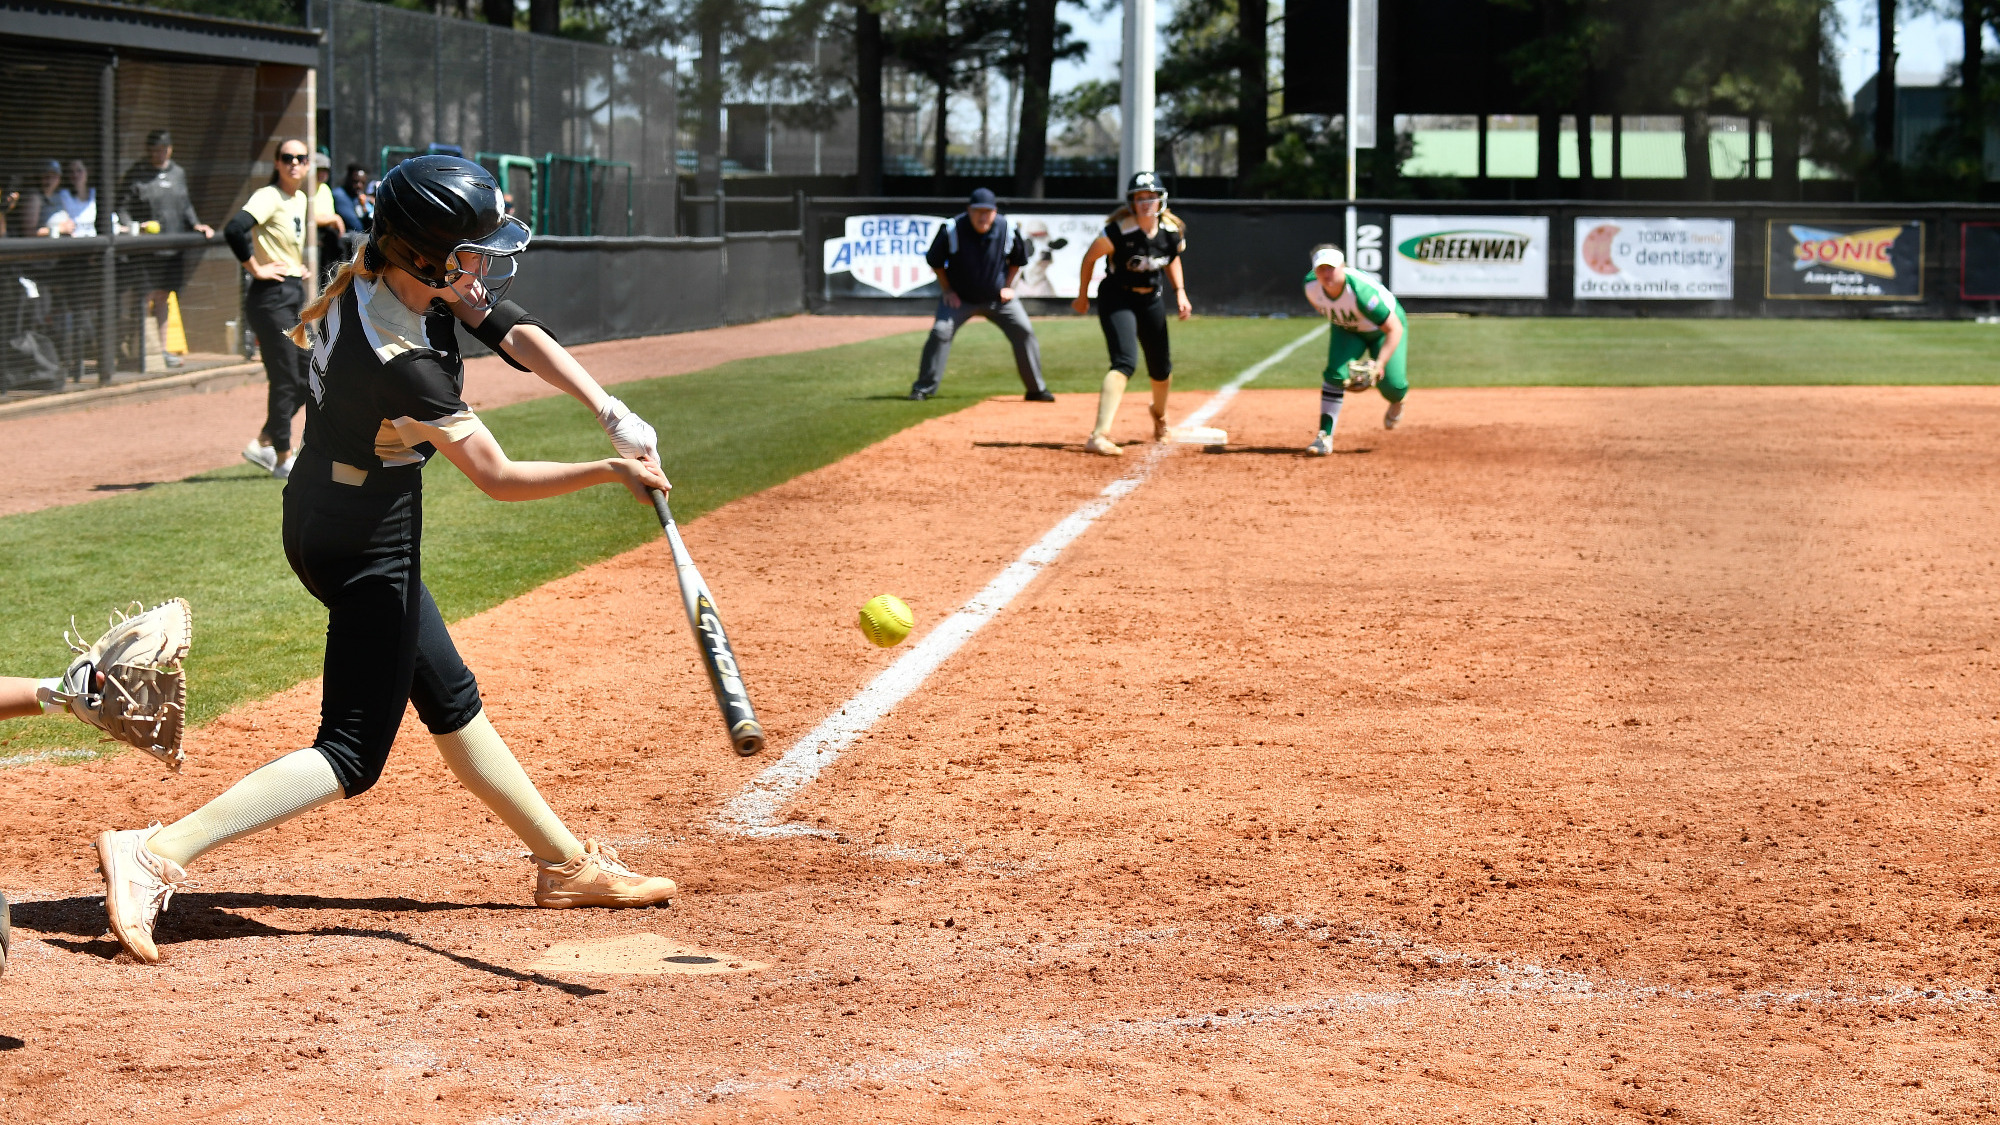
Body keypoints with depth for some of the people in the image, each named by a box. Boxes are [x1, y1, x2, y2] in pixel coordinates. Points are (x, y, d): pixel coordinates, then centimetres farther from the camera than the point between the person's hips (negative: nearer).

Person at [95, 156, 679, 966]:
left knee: (450, 701, 20)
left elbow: (520, 335, -8)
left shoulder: (384, 271, -8)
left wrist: (610, 411, -20)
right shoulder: (403, 363, -32)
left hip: (325, 518, 10)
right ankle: (156, 854, -16)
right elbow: (499, 479, -25)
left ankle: (566, 864, 34)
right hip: (365, 542, -10)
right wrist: (612, 473, -18)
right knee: (353, 754, -6)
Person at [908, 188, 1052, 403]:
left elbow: (1017, 259, 8)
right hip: (960, 298, -2)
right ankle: (923, 388, -8)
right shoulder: (952, 230, -19)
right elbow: (935, 261, -3)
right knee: (940, 332, -19)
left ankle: (1036, 390, 8)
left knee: (1024, 332, -7)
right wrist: (947, 291, -6)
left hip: (997, 297, 2)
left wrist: (1007, 286, 1)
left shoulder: (1008, 231, -14)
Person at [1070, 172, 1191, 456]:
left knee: (1161, 368, 16)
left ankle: (1159, 414, 50)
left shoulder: (1172, 231, -9)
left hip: (1152, 299, 6)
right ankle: (1100, 435, -33)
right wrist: (1082, 296, -1)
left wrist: (1180, 291, 2)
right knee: (1125, 362, -25)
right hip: (1117, 298, -6)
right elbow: (1090, 257, -11)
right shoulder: (1120, 230, -25)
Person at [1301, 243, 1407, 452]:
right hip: (1347, 330, 4)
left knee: (1391, 386, -11)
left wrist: (1380, 363, -46)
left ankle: (1397, 401, 30)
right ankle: (1325, 436, -17)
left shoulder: (1361, 291, -41)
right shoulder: (1311, 285, -25)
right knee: (1336, 373, -20)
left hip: (1383, 329, -4)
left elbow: (1394, 328, -38)